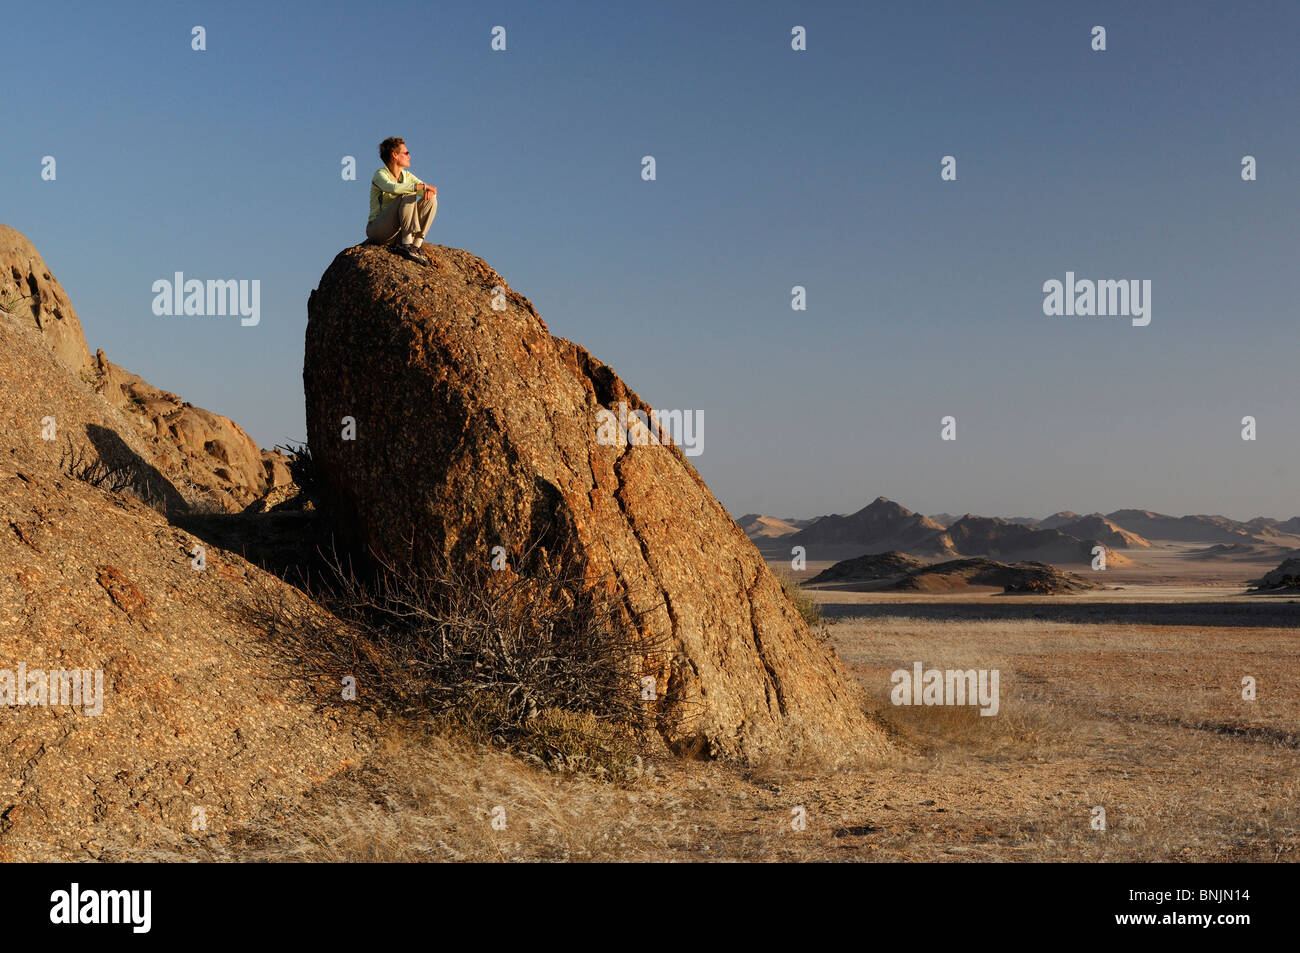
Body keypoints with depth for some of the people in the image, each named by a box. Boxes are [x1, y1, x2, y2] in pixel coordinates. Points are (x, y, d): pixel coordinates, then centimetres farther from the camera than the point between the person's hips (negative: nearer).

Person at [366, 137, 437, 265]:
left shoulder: (406, 175, 14)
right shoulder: (380, 175, -8)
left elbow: (431, 191, 7)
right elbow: (393, 188, -30)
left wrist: (429, 191, -17)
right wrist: (422, 186, -29)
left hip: (397, 231, 7)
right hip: (377, 229, -7)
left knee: (431, 200, -6)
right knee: (408, 196, -25)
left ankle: (416, 244, -18)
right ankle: (407, 245, -31)